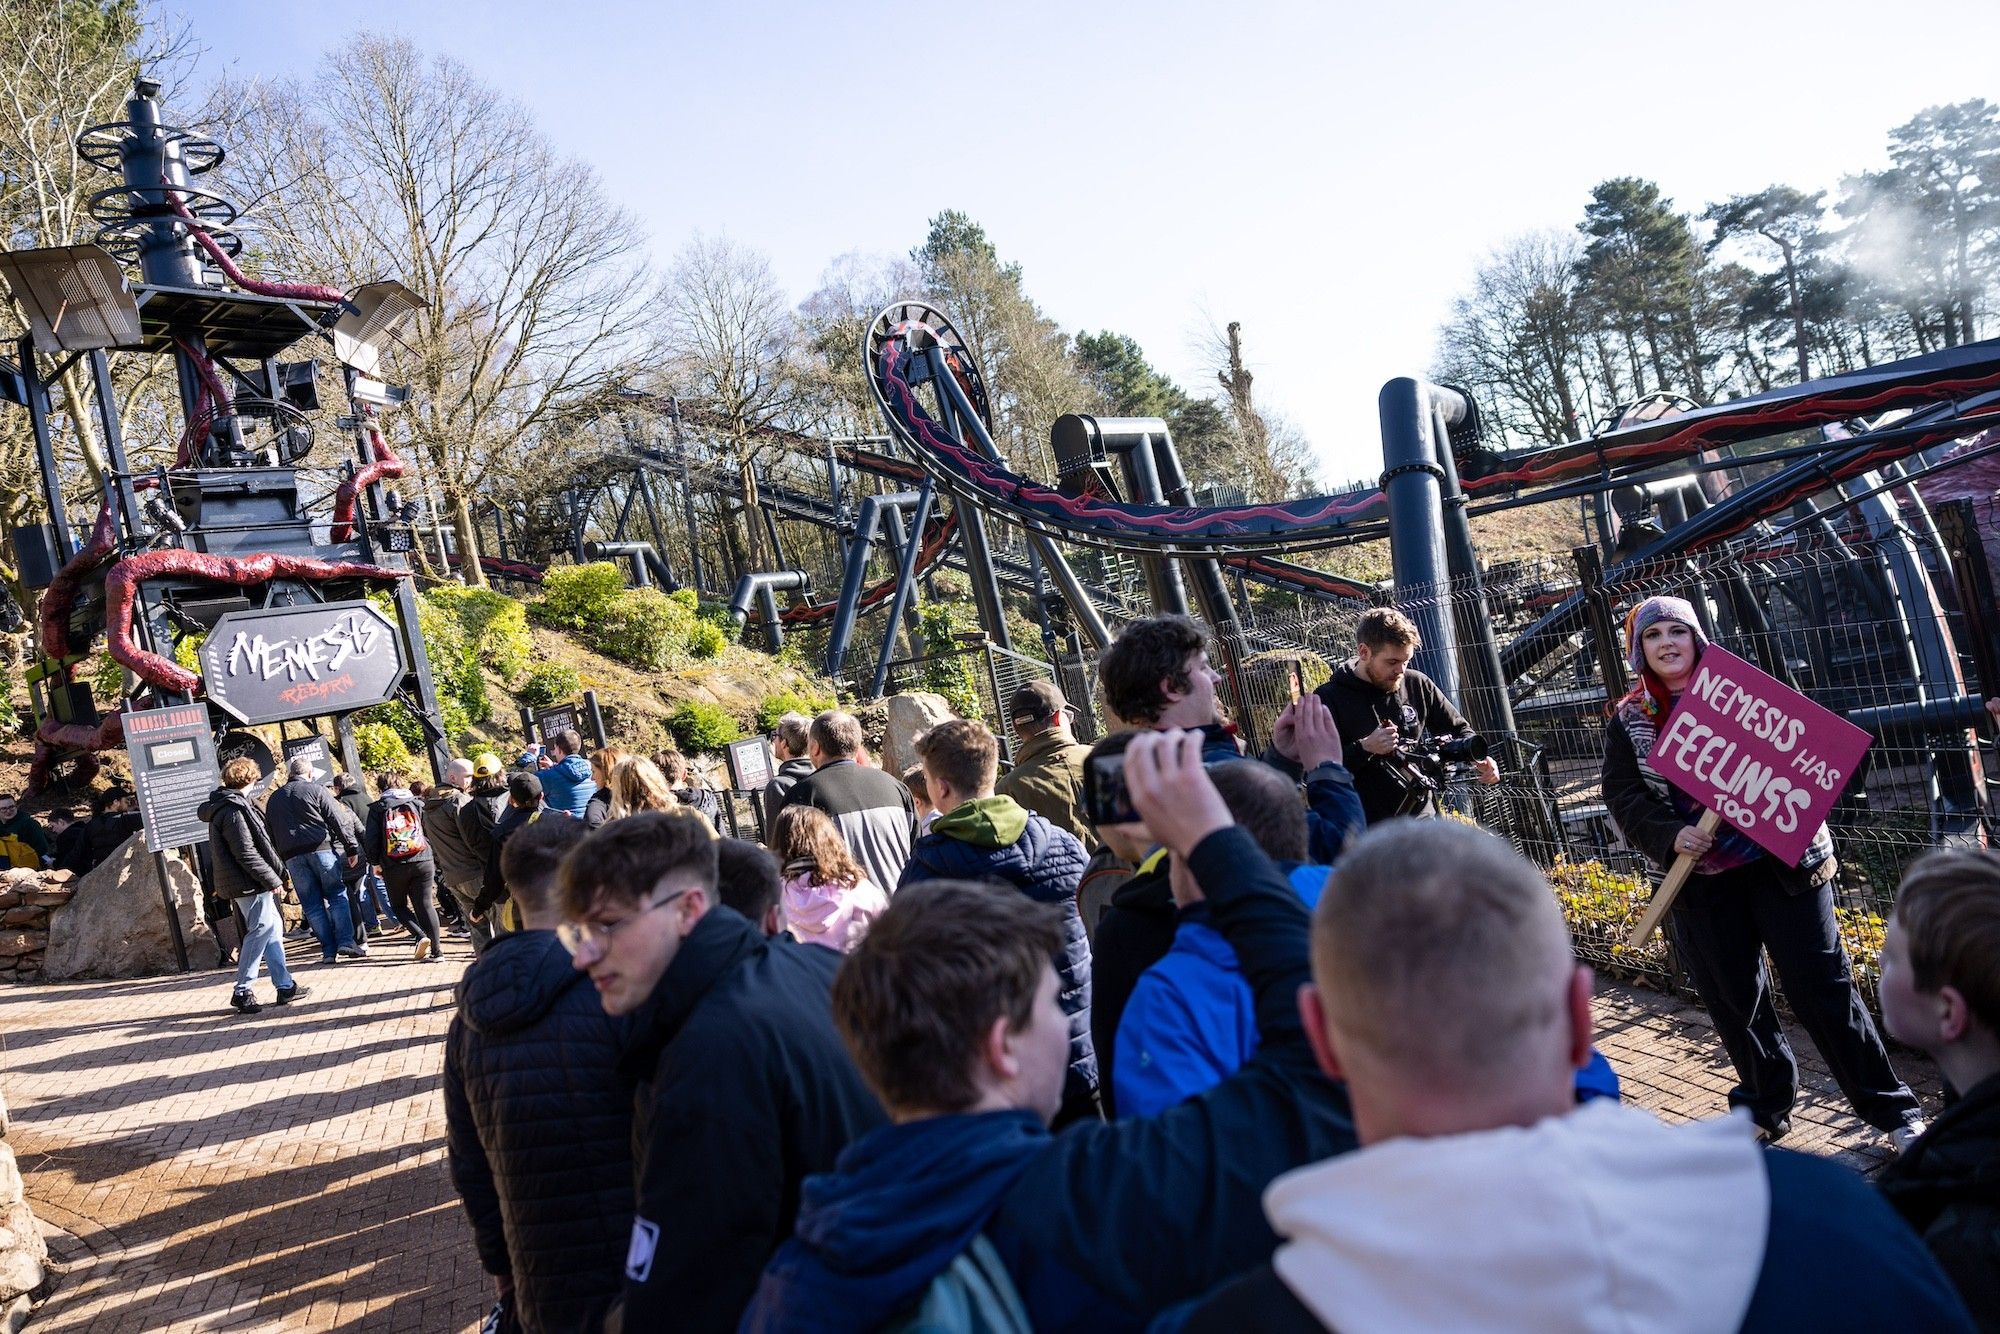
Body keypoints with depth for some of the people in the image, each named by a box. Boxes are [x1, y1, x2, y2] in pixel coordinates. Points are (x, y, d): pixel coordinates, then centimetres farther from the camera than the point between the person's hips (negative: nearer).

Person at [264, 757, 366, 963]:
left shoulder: (273, 799, 18)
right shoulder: (316, 790, 3)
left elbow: (271, 834, 19)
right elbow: (336, 821, -3)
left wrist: (279, 863, 22)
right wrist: (352, 848, -1)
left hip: (292, 856, 3)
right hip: (321, 848, -3)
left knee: (312, 904, 5)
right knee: (337, 895, 3)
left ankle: (329, 950, 3)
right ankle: (346, 942, -9)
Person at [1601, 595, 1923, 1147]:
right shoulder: (1629, 720, 5)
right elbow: (1623, 796, 0)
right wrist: (1669, 836, -18)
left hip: (1780, 863, -2)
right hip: (1701, 881, 2)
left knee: (1821, 985, -1)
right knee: (1734, 999, 11)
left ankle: (1892, 1110, 12)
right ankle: (1766, 1106, 30)